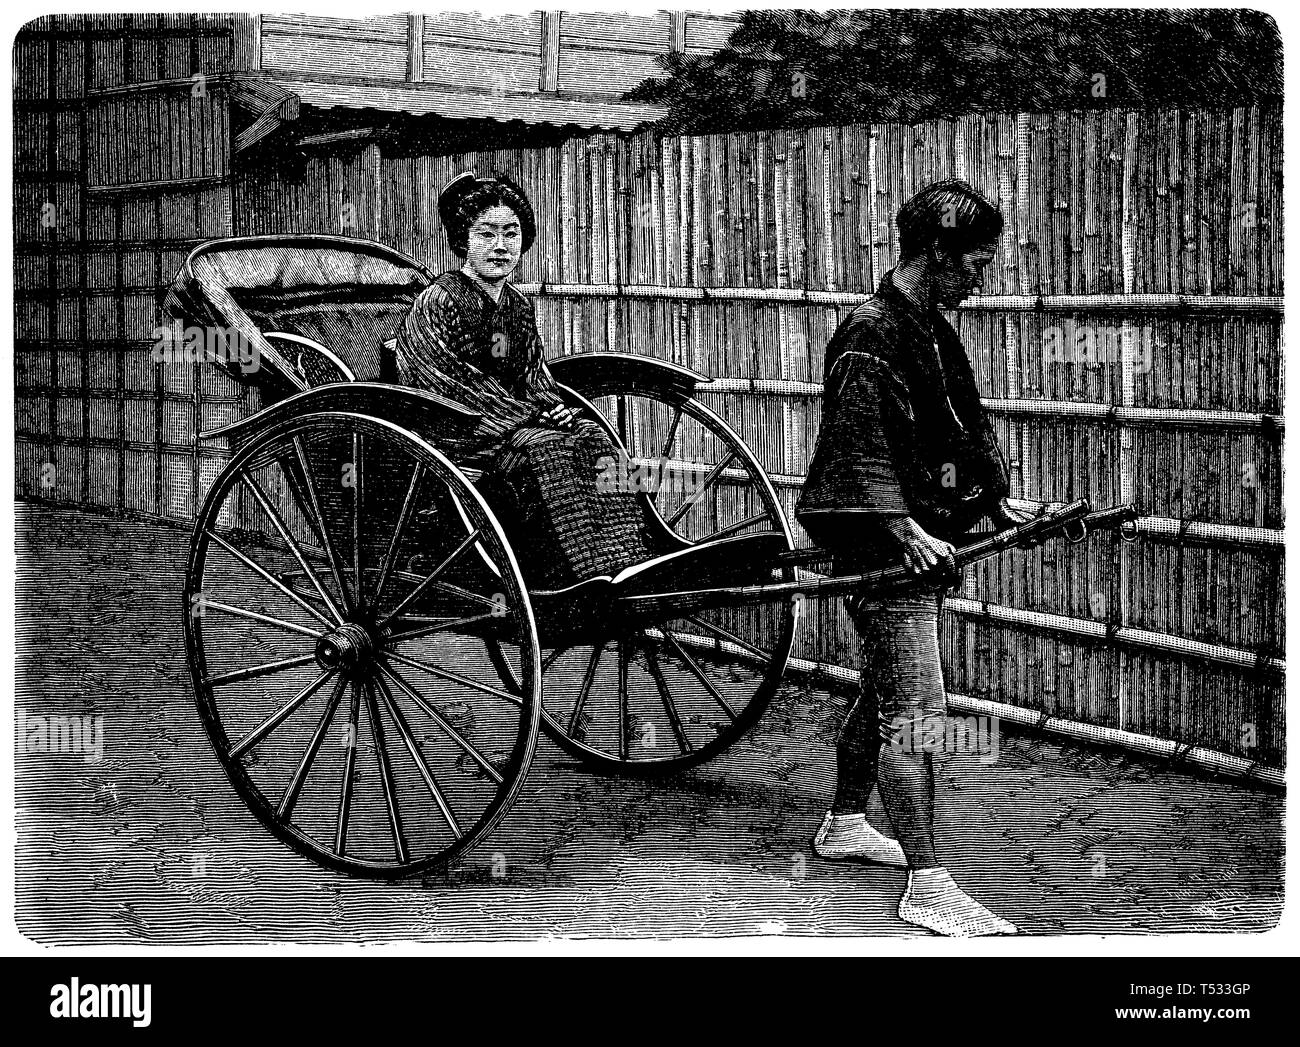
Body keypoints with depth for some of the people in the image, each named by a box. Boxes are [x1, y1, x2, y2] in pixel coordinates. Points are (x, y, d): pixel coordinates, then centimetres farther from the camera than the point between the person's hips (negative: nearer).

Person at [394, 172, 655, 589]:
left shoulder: (518, 306, 14)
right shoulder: (437, 303, -9)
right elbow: (457, 383, -15)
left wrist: (554, 407, -6)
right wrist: (533, 415, -18)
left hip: (517, 419, 7)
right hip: (455, 434, -7)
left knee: (593, 438, -16)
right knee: (548, 448, -30)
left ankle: (623, 571, -25)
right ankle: (585, 579, -33)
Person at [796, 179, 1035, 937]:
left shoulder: (934, 330, 14)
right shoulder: (872, 336, -17)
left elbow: (964, 428, 24)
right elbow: (857, 451, -22)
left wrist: (997, 502, 20)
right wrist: (906, 532, -26)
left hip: (925, 540, 10)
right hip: (885, 546, -10)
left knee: (885, 691, 21)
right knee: (915, 709, -12)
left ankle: (845, 824, 39)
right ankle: (927, 887, -11)